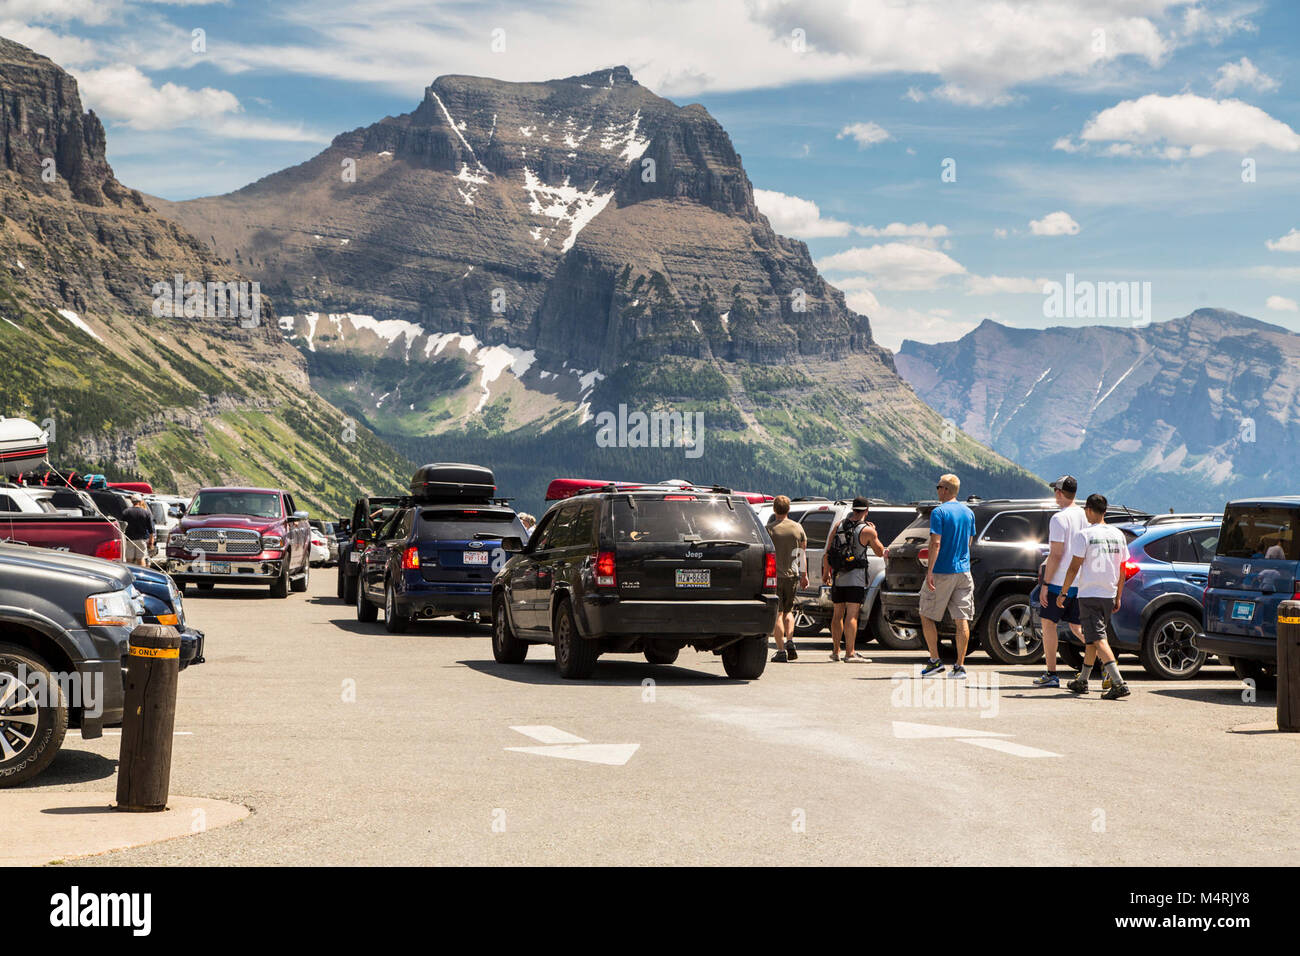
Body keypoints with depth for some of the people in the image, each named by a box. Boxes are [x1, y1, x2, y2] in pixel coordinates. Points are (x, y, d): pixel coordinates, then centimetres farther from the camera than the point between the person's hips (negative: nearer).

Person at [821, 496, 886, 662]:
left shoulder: (839, 524, 4)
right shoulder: (867, 530, -10)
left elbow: (827, 551, 7)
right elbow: (880, 552, 3)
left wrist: (826, 572, 16)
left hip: (837, 575, 5)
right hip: (855, 577, -5)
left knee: (838, 614, 14)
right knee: (852, 615, -8)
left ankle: (835, 651, 21)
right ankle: (850, 653, -13)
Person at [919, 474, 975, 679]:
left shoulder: (939, 512, -10)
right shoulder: (969, 513, 10)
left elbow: (936, 543, -17)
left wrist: (930, 572, -18)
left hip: (942, 572, -6)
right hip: (963, 571, 6)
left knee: (927, 616, 8)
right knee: (962, 619, 2)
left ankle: (935, 661, 5)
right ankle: (960, 666, 0)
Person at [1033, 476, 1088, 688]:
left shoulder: (1060, 518, -14)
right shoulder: (1084, 516, 10)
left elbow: (1056, 554, -18)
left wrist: (1045, 584, -14)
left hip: (1059, 581, -7)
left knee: (1048, 623, 2)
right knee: (1076, 626, 13)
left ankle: (1051, 674, 1)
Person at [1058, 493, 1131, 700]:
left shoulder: (1084, 534, -11)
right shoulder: (1118, 535, 8)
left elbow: (1074, 567, -11)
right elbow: (1122, 570, 12)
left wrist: (1063, 593, -3)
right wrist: (1118, 597, 19)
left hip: (1089, 595, -7)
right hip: (1109, 594, 7)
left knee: (1098, 639, -10)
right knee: (1091, 638, 19)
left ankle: (1118, 682, -23)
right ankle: (1082, 681, 29)